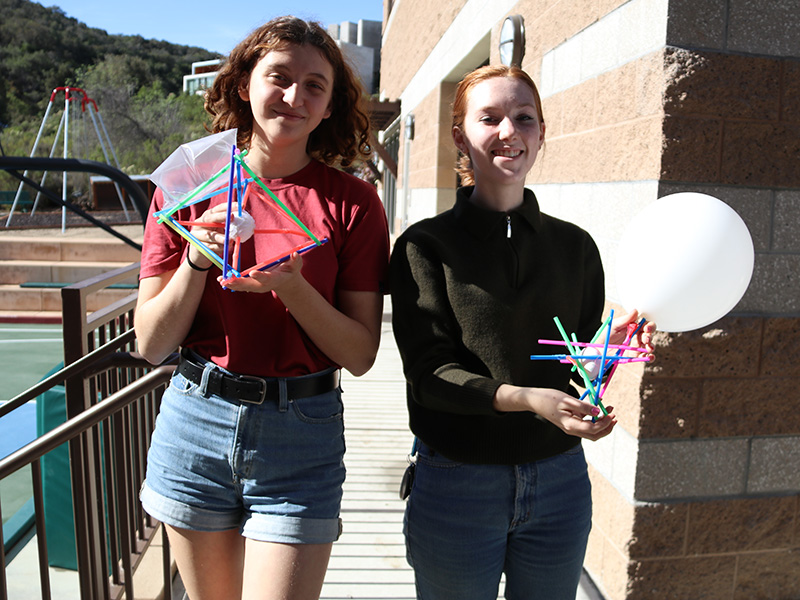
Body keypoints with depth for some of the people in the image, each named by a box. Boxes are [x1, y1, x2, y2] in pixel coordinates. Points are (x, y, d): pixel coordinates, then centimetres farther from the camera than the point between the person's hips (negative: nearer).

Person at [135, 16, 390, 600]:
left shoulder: (352, 202, -4)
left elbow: (360, 355, -5)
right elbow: (151, 345, 0)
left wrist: (292, 286, -20)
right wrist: (198, 258, -16)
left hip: (300, 435, -2)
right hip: (194, 424, 3)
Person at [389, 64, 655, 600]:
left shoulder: (575, 246, 3)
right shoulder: (425, 245, -8)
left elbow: (580, 373, 6)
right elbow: (428, 373, -14)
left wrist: (607, 347, -15)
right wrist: (526, 399, -28)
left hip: (560, 483, 3)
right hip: (456, 486, -3)